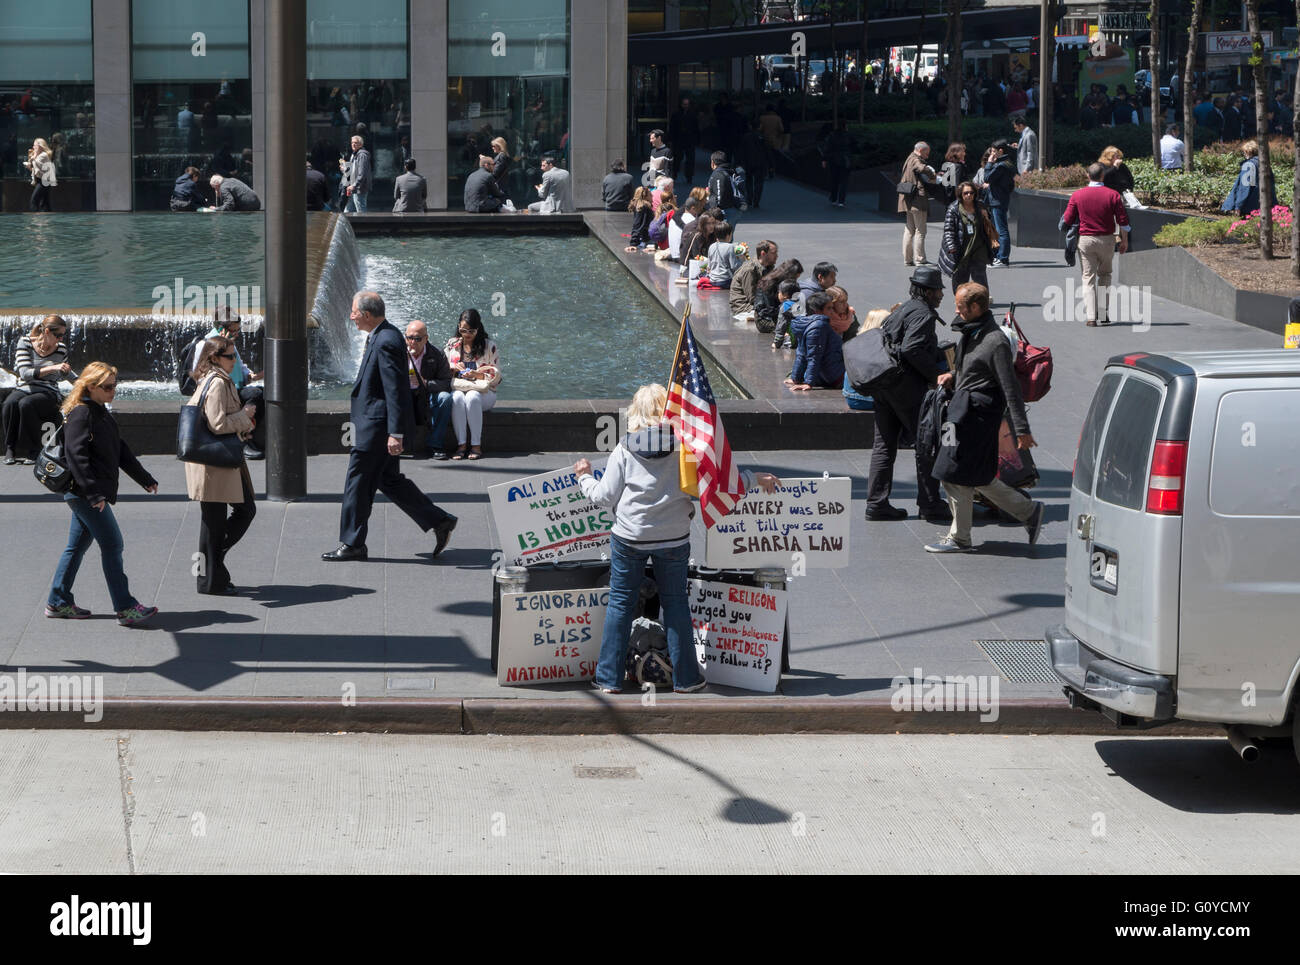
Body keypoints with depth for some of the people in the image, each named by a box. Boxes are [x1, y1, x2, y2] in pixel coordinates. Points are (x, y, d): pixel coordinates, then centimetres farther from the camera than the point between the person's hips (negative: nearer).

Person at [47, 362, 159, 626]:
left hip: (86, 494, 10)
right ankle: (125, 608, -8)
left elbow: (121, 451, 24)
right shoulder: (80, 414, -14)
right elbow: (75, 455, -21)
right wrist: (93, 493, -25)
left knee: (78, 545, 14)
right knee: (112, 544, -9)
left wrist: (145, 479, 25)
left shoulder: (101, 413, 16)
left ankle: (58, 603, 22)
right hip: (84, 492, -10)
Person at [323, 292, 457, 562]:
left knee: (358, 482, -1)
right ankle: (439, 522, 19)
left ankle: (352, 544, 9)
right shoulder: (381, 337, 11)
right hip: (377, 422, 11)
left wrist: (395, 434, -24)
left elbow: (396, 390, -23)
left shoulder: (386, 342, -21)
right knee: (390, 480, 15)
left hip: (377, 425, -11)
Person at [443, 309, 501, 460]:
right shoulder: (451, 345, 14)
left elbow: (496, 375, 2)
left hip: (483, 392, -2)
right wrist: (453, 368, -8)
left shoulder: (489, 346, 6)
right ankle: (461, 444, -35)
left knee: (472, 397, -37)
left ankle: (476, 445, -34)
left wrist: (477, 374, -16)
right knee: (457, 397, -35)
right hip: (457, 388, 2)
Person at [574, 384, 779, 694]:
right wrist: (756, 479, 10)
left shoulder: (624, 451, -6)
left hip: (629, 538, -1)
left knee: (620, 602, 9)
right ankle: (685, 678, 15)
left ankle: (609, 678, 11)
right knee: (675, 602, 12)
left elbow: (604, 497, -4)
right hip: (674, 539, 1)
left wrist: (585, 477, 16)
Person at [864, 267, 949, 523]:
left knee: (884, 444, 10)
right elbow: (911, 349, -22)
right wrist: (938, 374, -14)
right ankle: (929, 504, 1)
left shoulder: (903, 310, 20)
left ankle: (877, 503, 10)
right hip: (906, 385, -10)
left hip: (883, 384, 10)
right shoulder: (922, 314, -10)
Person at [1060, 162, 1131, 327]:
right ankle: (1104, 313, 12)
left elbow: (1067, 220, -3)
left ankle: (1091, 317, -6)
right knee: (1105, 274, 17)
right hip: (1106, 239, 0)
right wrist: (1124, 240, 8)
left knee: (1088, 277, 3)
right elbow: (1123, 220, -4)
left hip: (1085, 239, 0)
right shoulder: (1112, 195, -5)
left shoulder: (1077, 195, -3)